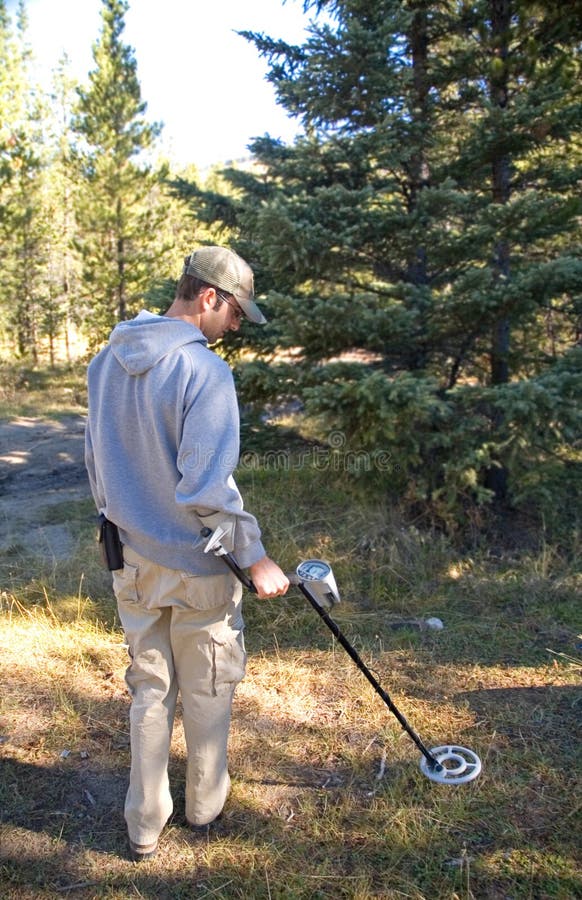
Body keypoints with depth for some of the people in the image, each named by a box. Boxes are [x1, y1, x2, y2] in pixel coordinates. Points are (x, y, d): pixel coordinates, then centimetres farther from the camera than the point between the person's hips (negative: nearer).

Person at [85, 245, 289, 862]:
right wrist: (255, 557, -16)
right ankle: (205, 805, 36)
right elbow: (207, 488, -25)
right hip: (196, 567, -6)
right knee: (208, 692, 17)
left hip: (132, 561, 6)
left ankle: (144, 827, 29)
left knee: (150, 690, 19)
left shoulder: (107, 361, 2)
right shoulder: (204, 371, -22)